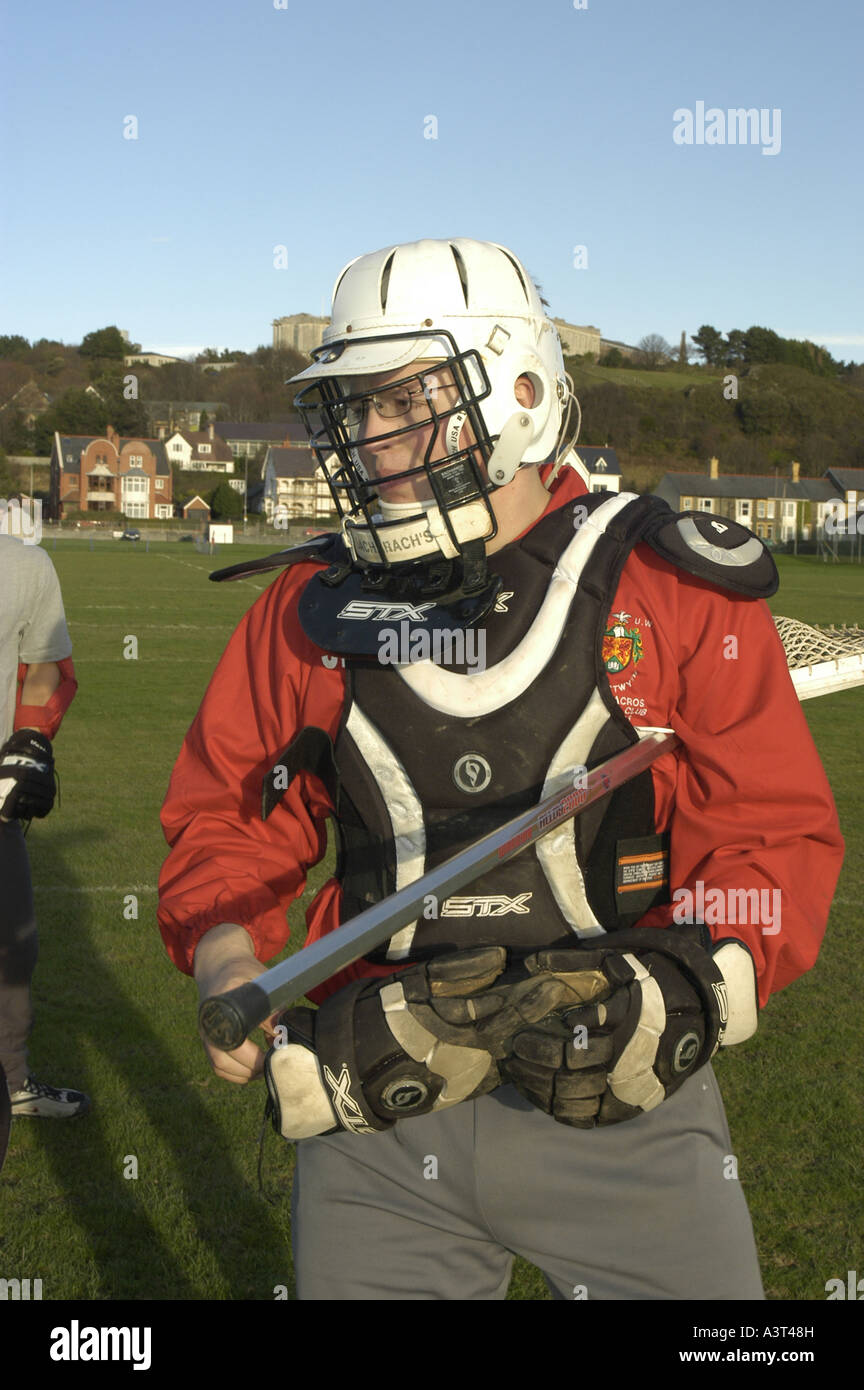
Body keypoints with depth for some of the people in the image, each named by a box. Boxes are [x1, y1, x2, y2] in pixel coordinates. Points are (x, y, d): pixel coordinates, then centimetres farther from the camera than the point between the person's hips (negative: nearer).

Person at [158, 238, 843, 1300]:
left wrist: (684, 985, -19)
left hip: (620, 1106, -2)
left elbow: (779, 830, -3)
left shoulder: (675, 594, -4)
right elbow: (227, 815, 11)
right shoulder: (309, 610, 4)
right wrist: (228, 968, -7)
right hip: (375, 1112, 2)